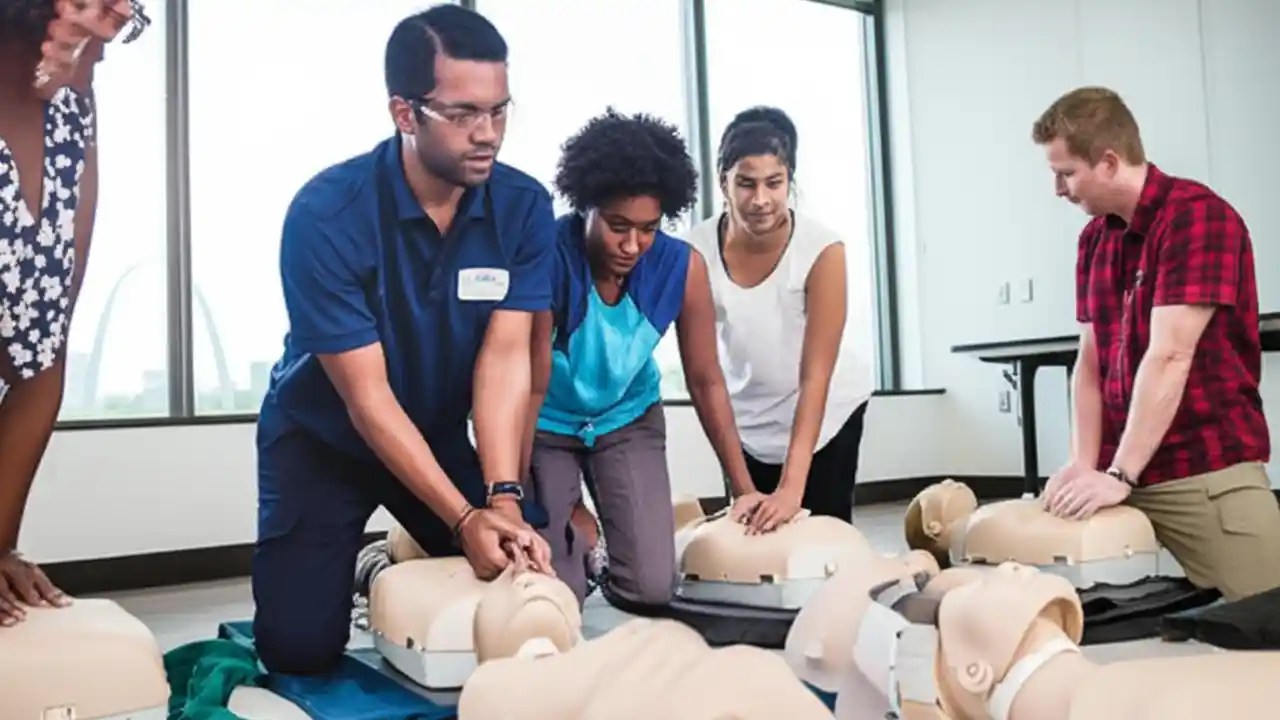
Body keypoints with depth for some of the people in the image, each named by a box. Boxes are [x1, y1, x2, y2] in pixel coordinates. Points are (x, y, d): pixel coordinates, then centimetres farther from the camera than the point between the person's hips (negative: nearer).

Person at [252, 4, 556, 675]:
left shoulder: (525, 206, -16)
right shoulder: (326, 213, -27)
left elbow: (505, 357, -19)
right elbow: (366, 396, -26)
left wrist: (503, 499, -32)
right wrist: (464, 519, -31)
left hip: (441, 434, 4)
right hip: (324, 437, -3)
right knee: (301, 645, -11)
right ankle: (371, 569, 22)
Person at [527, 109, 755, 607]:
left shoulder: (682, 267, -21)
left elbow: (706, 382, -9)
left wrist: (745, 489, -9)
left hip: (628, 420, 2)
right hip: (547, 424, -2)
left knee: (651, 588, -5)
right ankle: (577, 537, 27)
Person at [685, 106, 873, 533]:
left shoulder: (822, 248, -27)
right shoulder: (697, 250, -22)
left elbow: (816, 375, -27)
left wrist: (792, 488, -34)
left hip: (826, 408, -1)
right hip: (749, 413, 2)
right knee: (755, 532, 6)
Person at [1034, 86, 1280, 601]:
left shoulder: (1197, 216, -12)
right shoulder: (1094, 238, 10)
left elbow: (1169, 359, -19)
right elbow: (1091, 362, 8)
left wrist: (1118, 475, -20)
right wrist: (1085, 465, -4)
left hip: (1208, 472, -6)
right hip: (1122, 472, 6)